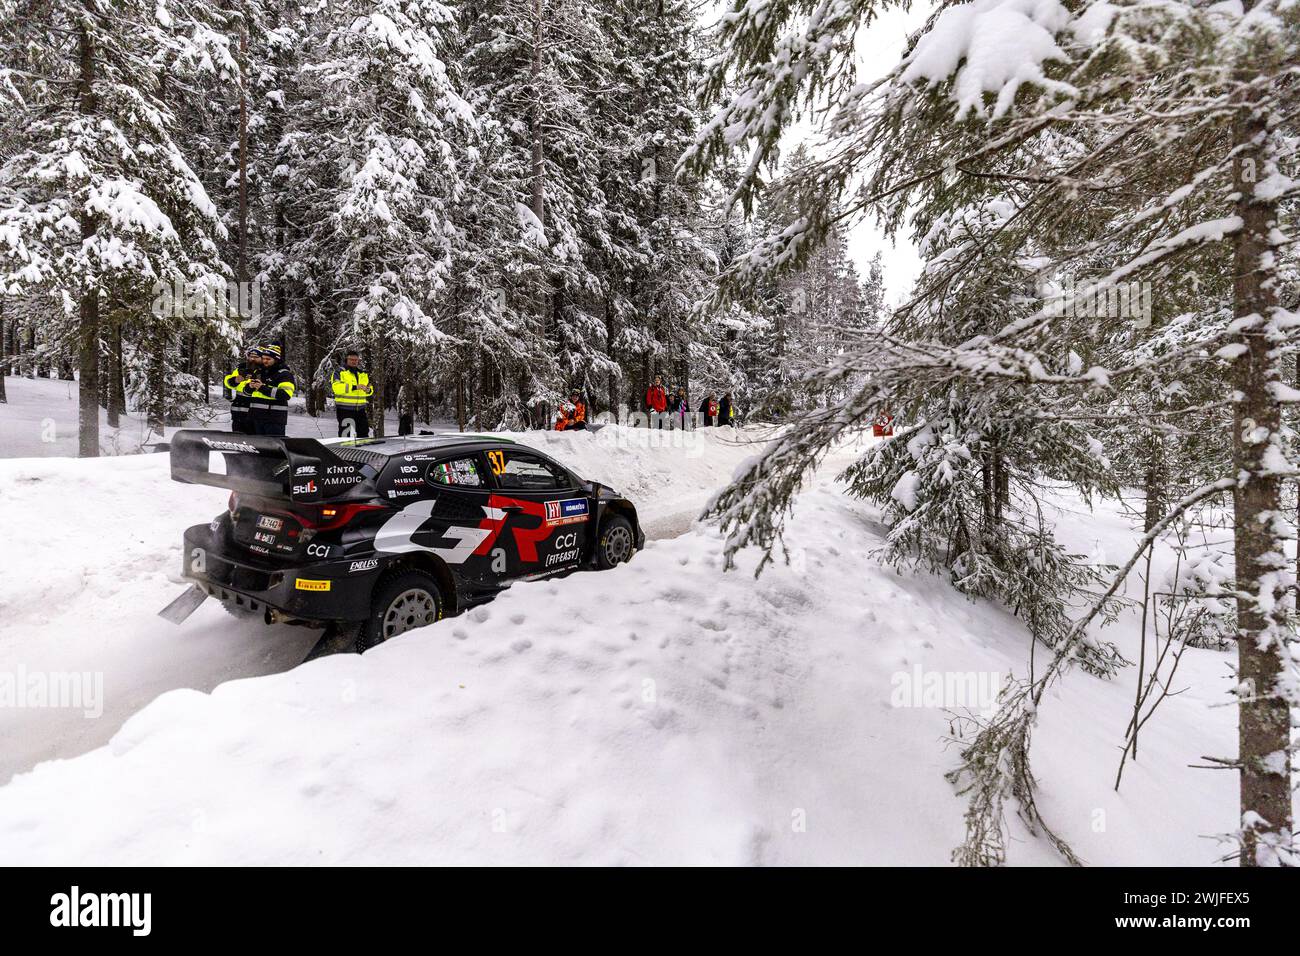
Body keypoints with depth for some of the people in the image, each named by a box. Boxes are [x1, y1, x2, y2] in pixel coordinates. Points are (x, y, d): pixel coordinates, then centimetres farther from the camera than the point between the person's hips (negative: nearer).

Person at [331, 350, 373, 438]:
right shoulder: (339, 372, -2)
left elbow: (370, 389, 22)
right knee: (346, 434, 0)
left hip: (360, 409, 5)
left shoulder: (363, 373, 15)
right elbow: (335, 387, -18)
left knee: (364, 432, 10)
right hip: (344, 408, -5)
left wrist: (368, 390, -4)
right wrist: (354, 387, -25)